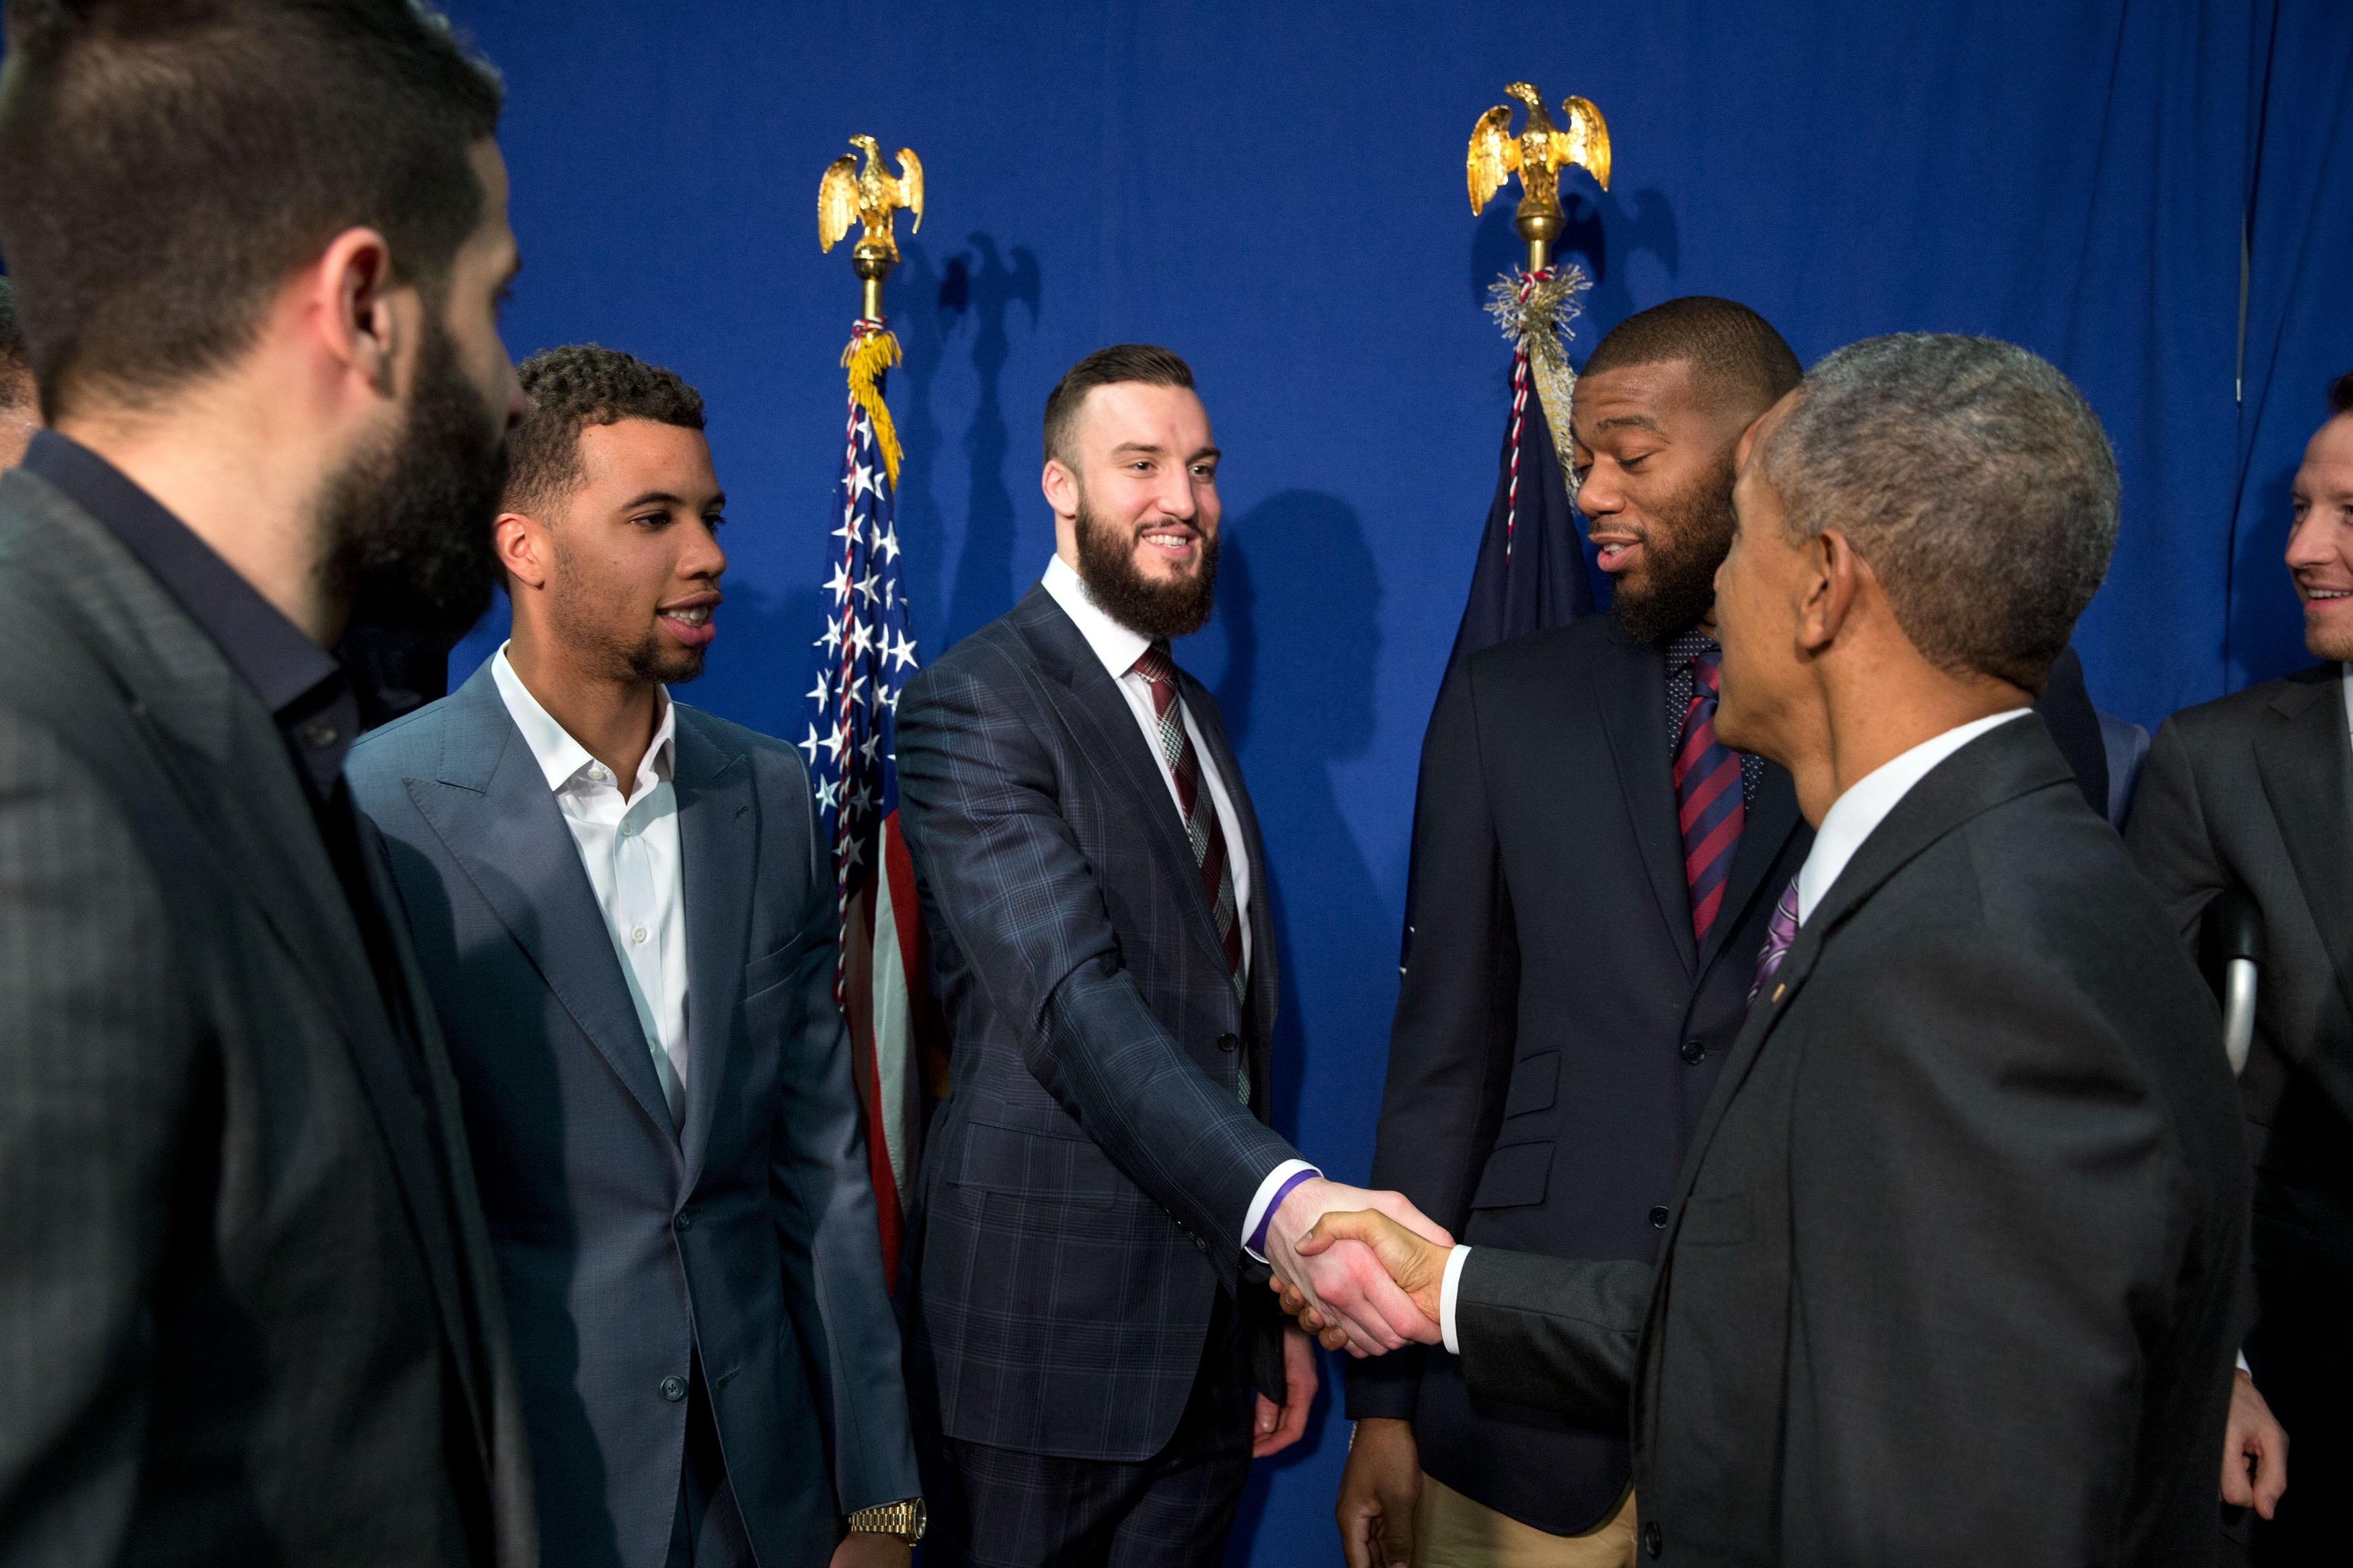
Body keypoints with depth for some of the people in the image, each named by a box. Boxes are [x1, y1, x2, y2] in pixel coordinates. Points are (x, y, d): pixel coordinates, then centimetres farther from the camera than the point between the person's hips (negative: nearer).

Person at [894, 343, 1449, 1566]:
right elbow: (1074, 1004, -27)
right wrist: (1282, 1201, -41)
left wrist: (1277, 1302, 17)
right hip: (1046, 1331, -7)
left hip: (1213, 1327, 7)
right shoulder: (972, 707, -13)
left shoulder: (1194, 715, 14)